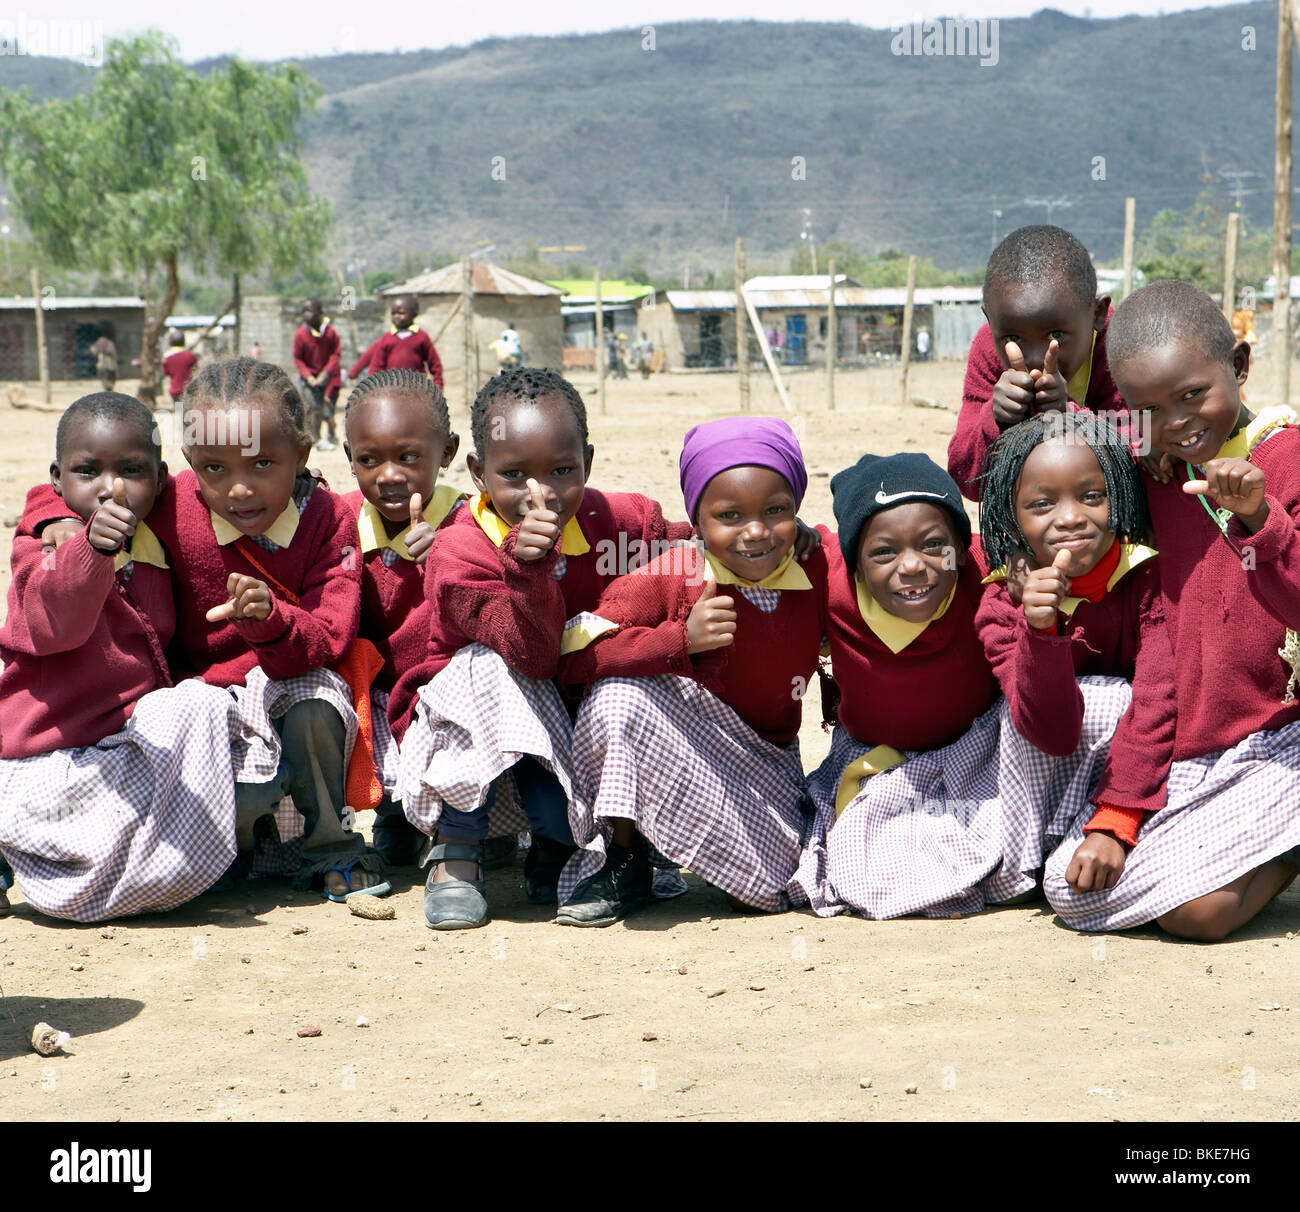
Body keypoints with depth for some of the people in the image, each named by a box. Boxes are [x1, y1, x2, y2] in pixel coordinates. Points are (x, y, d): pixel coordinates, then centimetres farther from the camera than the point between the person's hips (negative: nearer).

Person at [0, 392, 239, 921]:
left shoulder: (151, 544, 11)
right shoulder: (52, 543, -12)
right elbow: (54, 622, -38)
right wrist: (92, 550, -55)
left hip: (135, 729, 8)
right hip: (55, 753, -8)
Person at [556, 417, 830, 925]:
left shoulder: (820, 569, -9)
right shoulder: (668, 579, -17)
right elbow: (572, 655, -26)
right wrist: (679, 639, -33)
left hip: (765, 761, 2)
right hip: (679, 745, -1)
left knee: (772, 884, -22)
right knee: (620, 693, -33)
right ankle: (622, 860, -13)